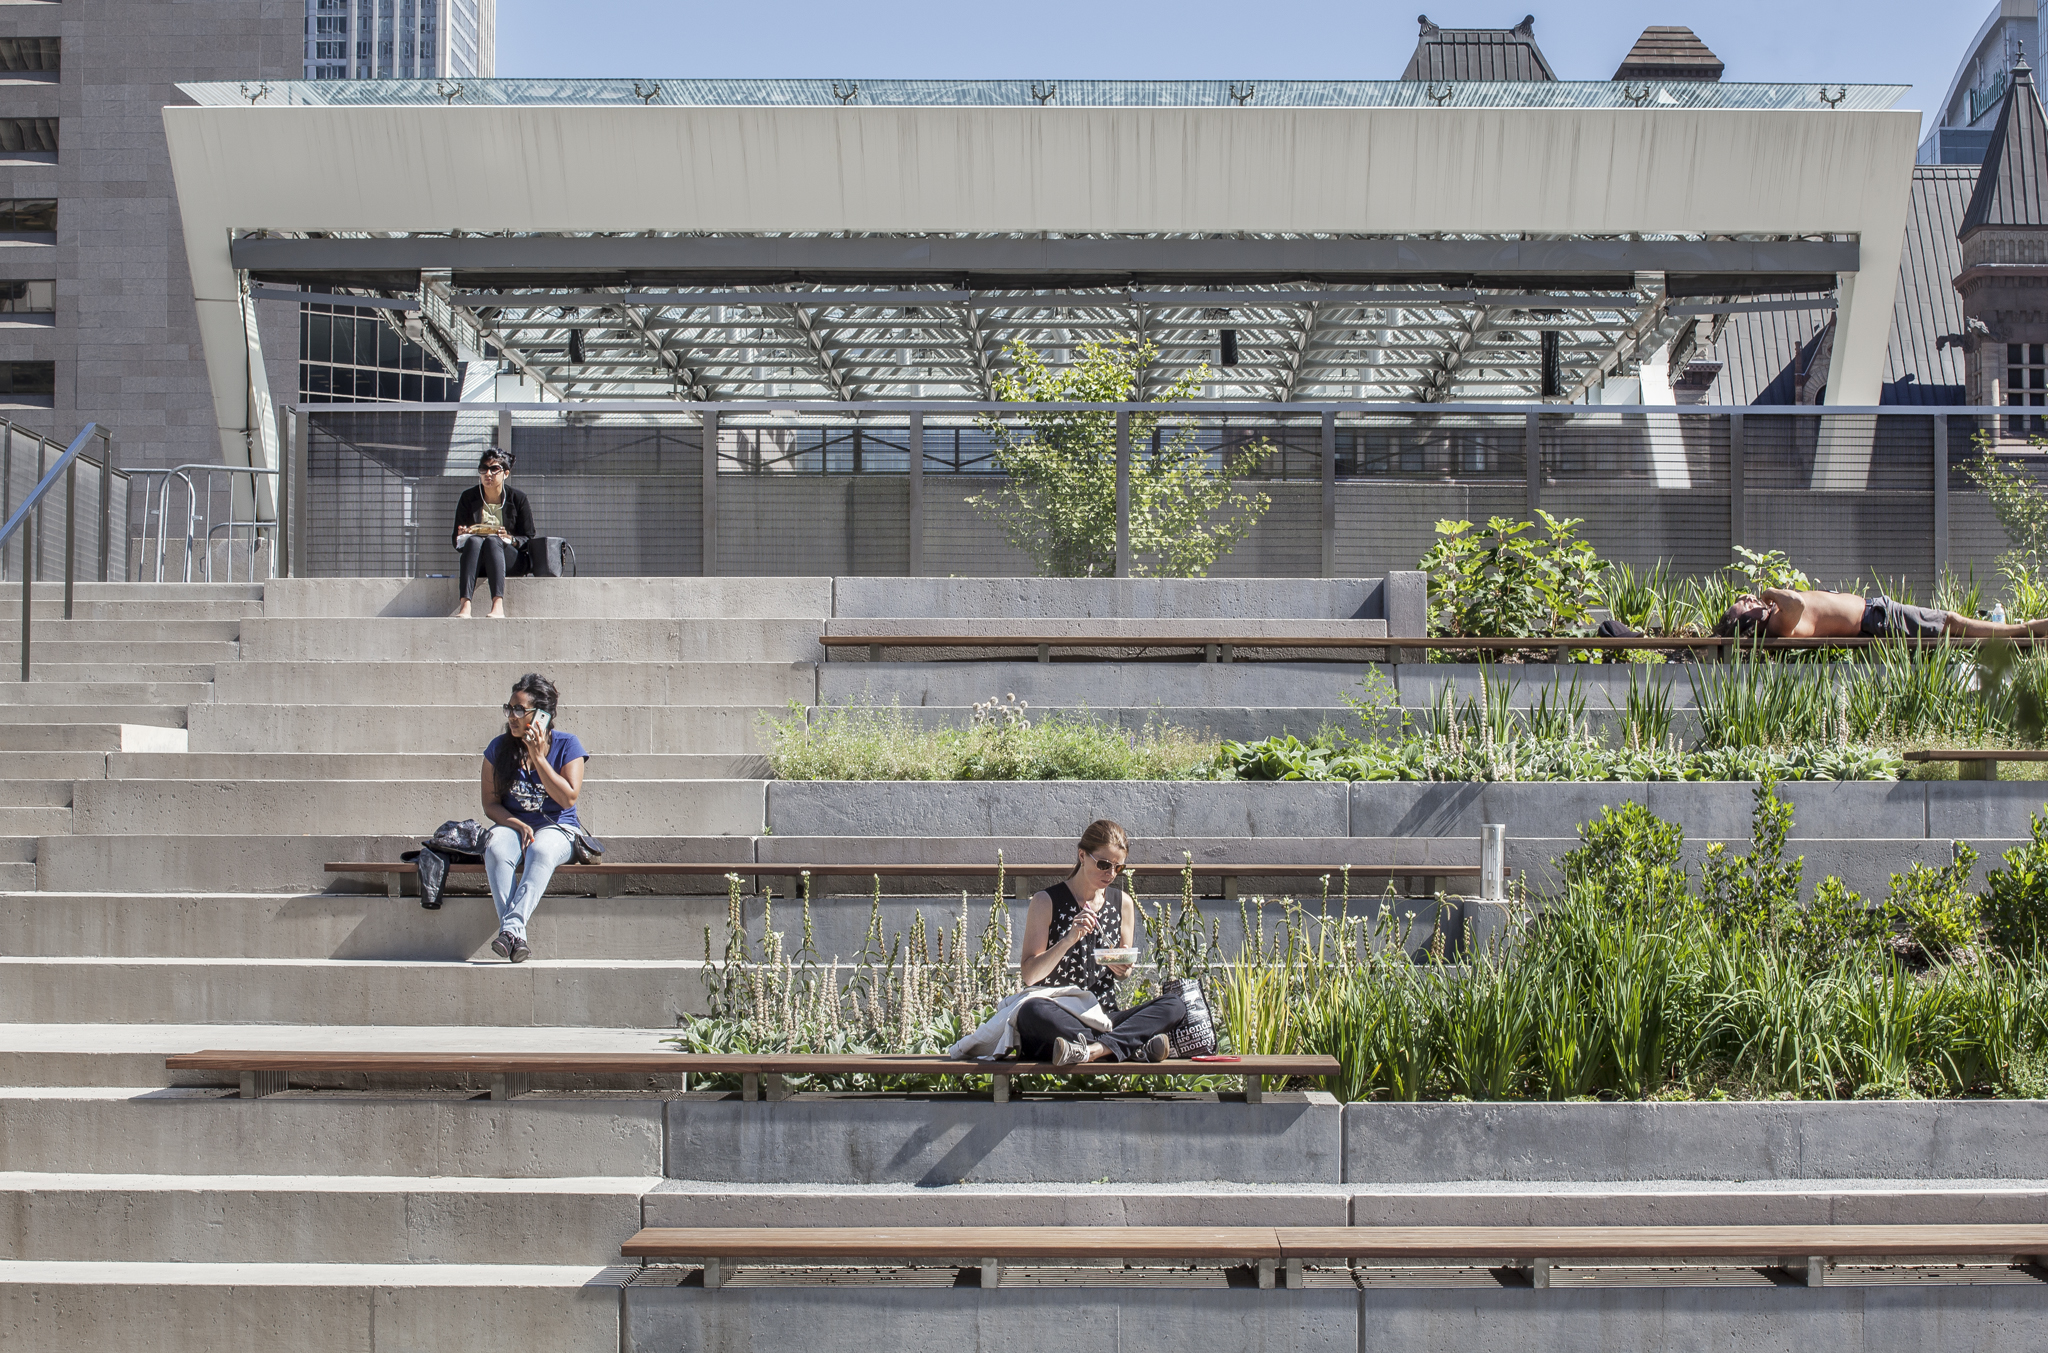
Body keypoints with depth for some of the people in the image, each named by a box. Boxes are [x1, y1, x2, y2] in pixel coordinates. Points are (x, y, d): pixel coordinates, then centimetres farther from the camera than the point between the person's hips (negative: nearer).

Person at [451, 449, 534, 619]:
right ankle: (465, 605, -54)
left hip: (509, 560, -1)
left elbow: (528, 538, 5)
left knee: (493, 541, -35)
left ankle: (498, 605, -55)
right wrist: (462, 535, -14)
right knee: (474, 540, -34)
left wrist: (511, 539, -16)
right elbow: (456, 542, 9)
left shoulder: (517, 498, 7)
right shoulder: (468, 497, 11)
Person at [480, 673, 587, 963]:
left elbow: (568, 798, -11)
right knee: (496, 849, -34)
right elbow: (490, 803, 4)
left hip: (557, 828, -2)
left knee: (542, 850, -38)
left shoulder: (566, 745, -2)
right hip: (512, 825, 2)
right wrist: (519, 825, -14)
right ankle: (517, 938, -43)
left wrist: (538, 756, -14)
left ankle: (510, 928, -49)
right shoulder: (499, 747, 4)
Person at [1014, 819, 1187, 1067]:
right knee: (1030, 1012, -39)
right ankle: (1136, 1045, -36)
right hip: (1058, 1016, -4)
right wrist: (1069, 939, -21)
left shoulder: (1123, 903, 12)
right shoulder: (1046, 902, 0)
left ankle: (1095, 1049, -37)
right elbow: (1029, 975, -7)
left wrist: (1121, 967, -4)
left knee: (1175, 1005, -20)